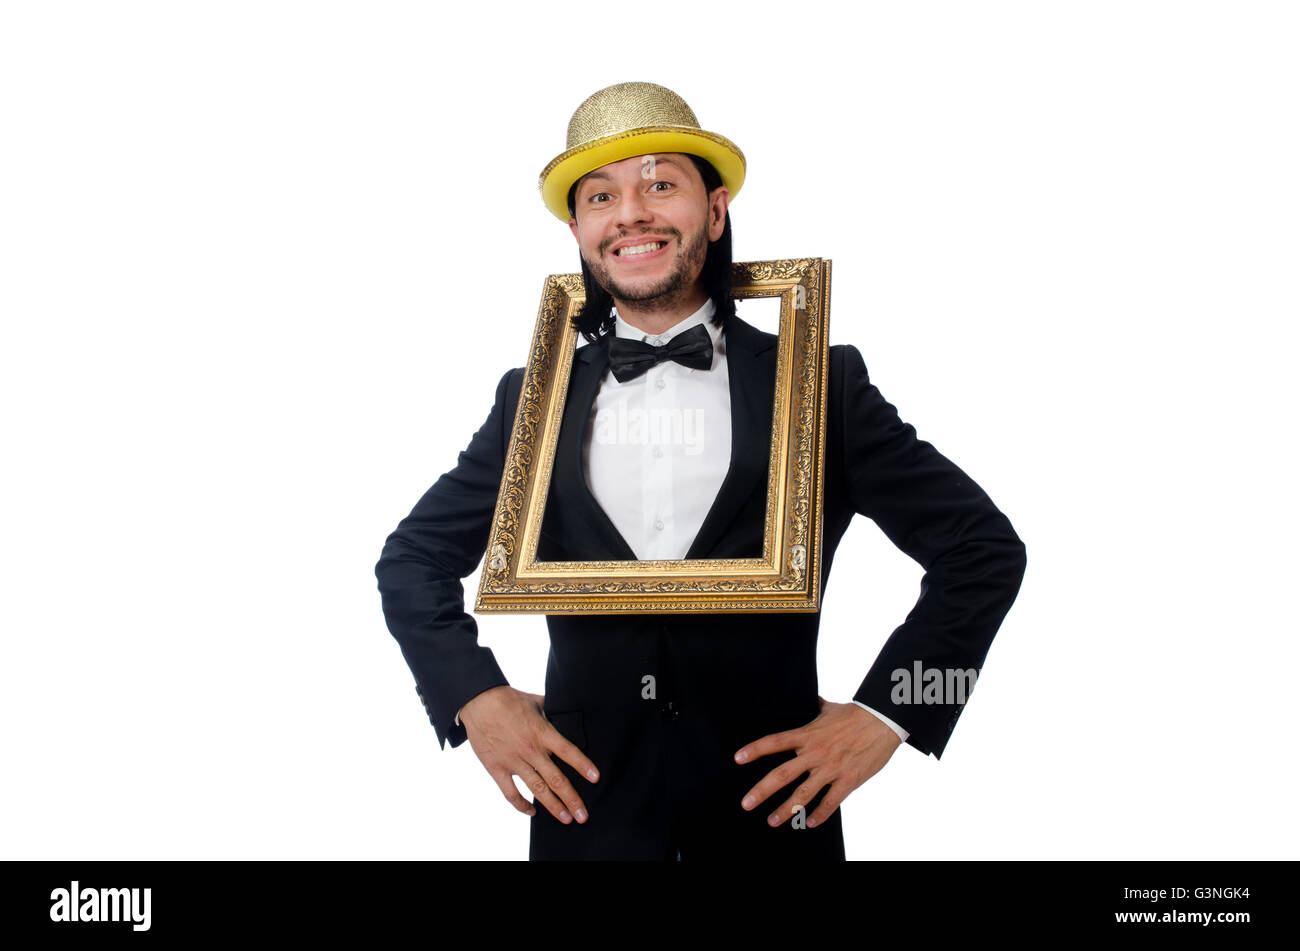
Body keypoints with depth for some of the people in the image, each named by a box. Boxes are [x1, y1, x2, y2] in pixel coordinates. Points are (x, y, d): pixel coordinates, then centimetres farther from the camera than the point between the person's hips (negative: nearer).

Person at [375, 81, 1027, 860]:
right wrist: (474, 697, -3)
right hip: (587, 804, 1)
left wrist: (885, 712, -10)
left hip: (771, 804, -1)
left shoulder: (820, 387, -3)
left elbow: (984, 548, -2)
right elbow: (414, 557, 11)